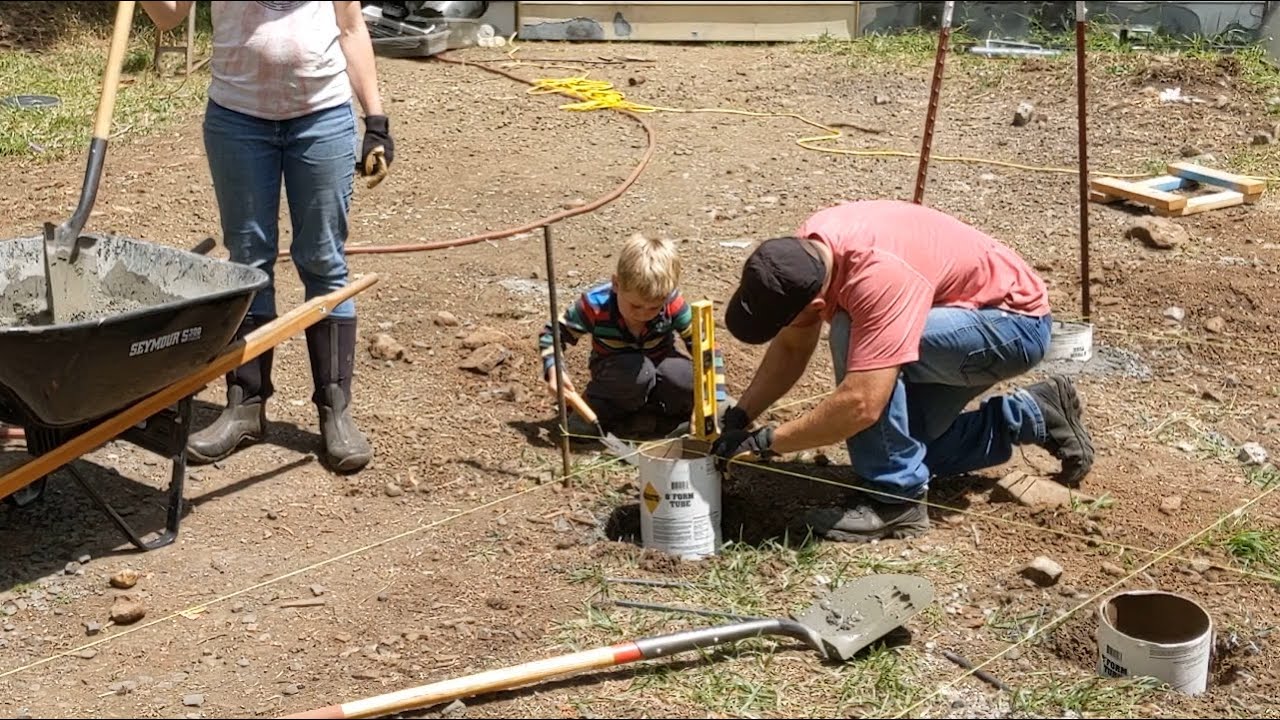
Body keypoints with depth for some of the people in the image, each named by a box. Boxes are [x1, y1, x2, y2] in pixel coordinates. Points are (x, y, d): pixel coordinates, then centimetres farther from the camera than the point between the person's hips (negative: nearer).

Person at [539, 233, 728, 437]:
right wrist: (553, 369, -33)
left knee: (687, 379, -30)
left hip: (658, 371, 2)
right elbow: (552, 333, -15)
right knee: (637, 371, -36)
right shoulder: (595, 305, -27)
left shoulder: (673, 304, -25)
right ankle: (597, 411, -10)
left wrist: (714, 399, -24)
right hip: (614, 373, -2)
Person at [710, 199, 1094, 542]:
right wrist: (739, 416, -13)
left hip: (1016, 322, -9)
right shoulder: (803, 252, -14)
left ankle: (897, 499, -18)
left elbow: (860, 406, -43)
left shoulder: (878, 276, -39)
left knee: (853, 338, -31)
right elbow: (790, 348, -1)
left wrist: (763, 441, -34)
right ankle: (1034, 415, 22)